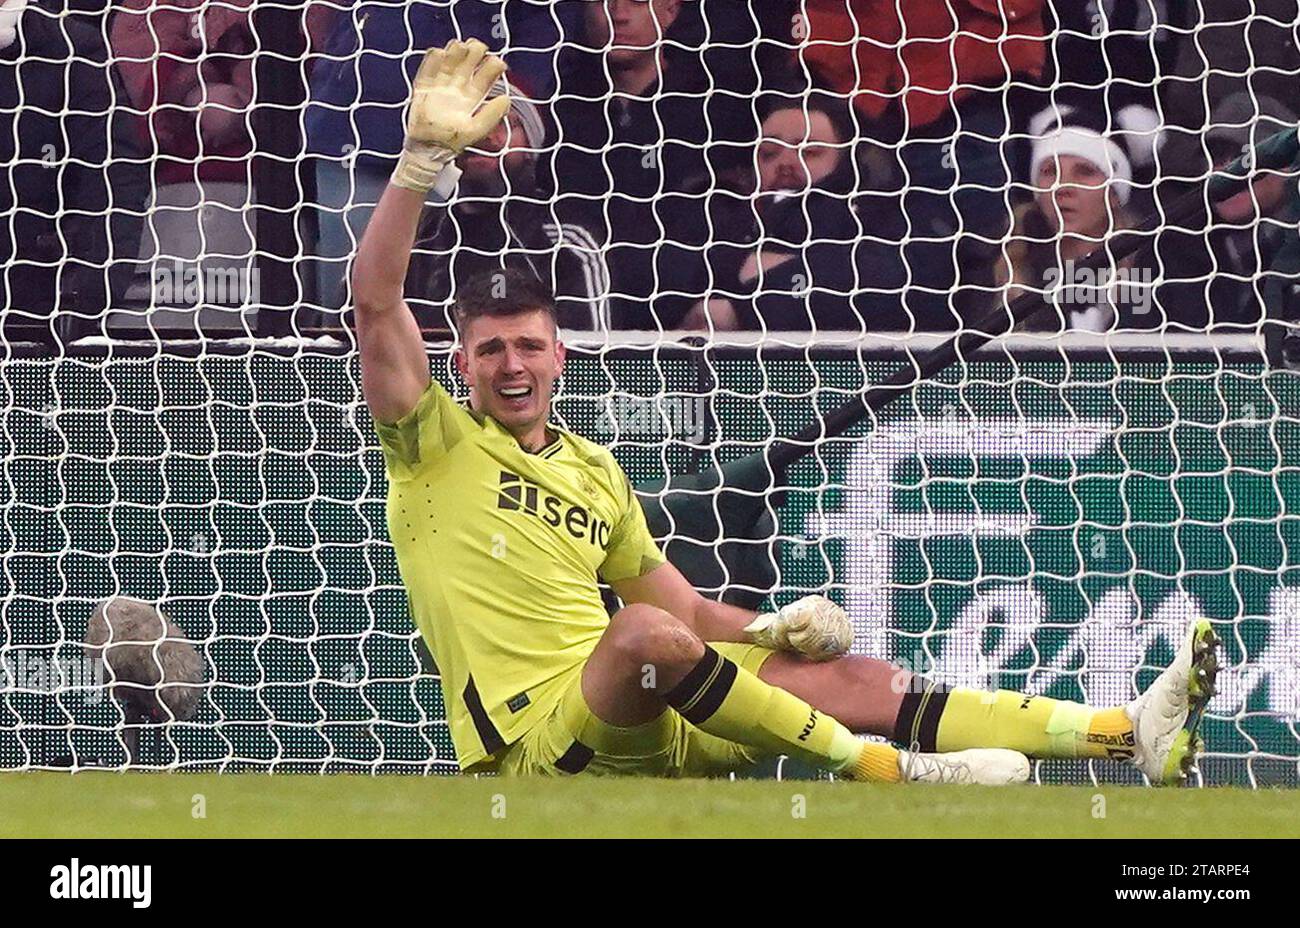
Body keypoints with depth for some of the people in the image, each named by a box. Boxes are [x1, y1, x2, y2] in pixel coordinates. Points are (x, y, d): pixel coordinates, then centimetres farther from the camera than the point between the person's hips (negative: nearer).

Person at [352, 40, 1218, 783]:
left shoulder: (595, 471, 23)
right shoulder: (437, 446, 4)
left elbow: (687, 609, 24)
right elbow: (377, 303, -11)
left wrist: (776, 628, 2)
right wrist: (426, 155, -21)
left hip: (643, 726, 6)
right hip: (536, 738, -6)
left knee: (841, 674, -6)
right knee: (645, 634, -36)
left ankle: (1132, 734, -14)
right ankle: (885, 770, -32)